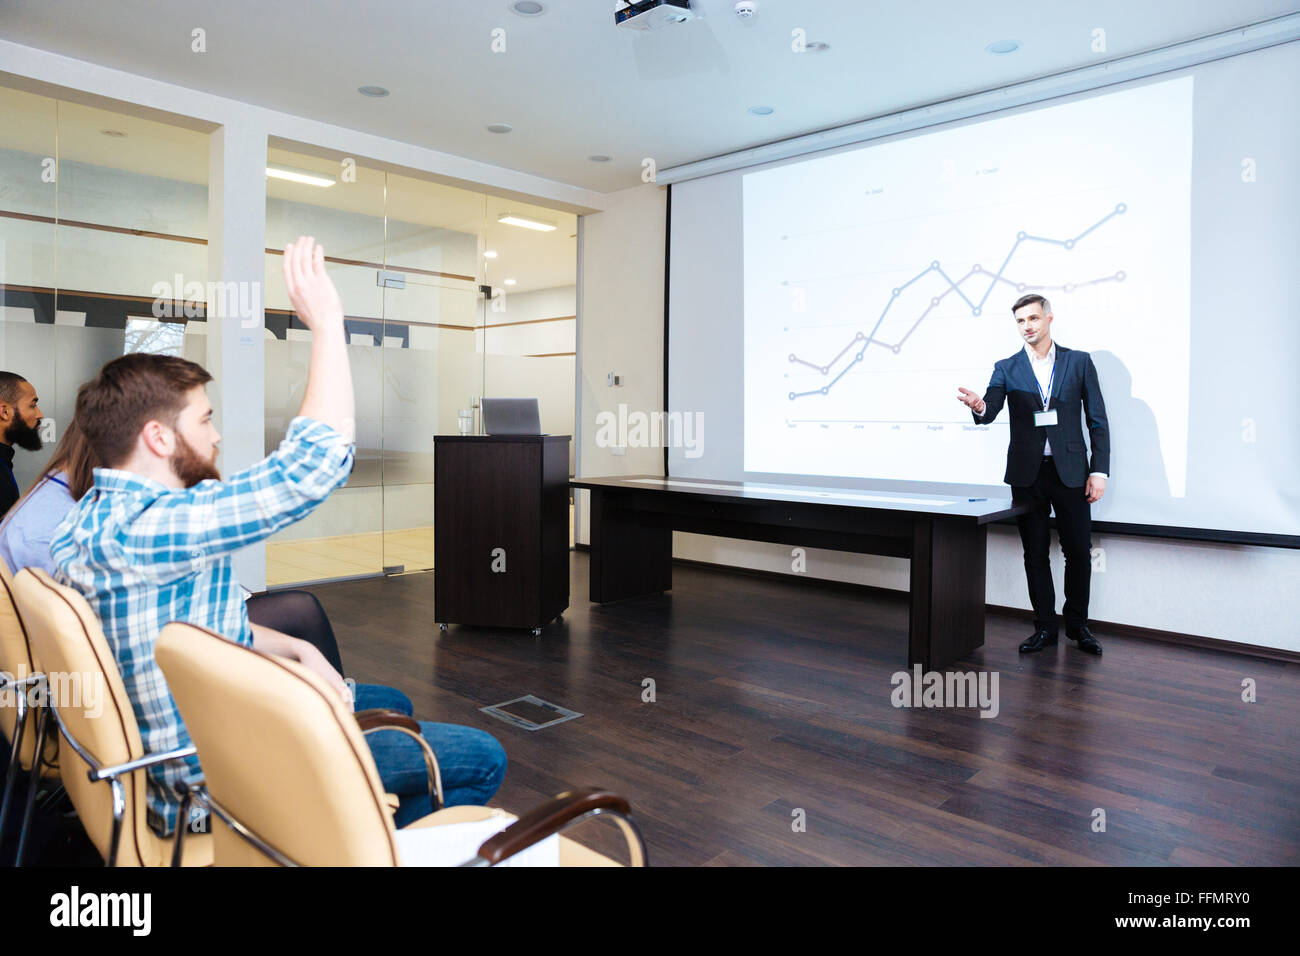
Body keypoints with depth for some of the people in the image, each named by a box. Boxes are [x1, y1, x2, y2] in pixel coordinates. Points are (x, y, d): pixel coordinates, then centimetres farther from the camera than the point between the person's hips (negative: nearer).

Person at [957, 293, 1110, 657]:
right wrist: (978, 407, -33)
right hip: (1027, 474, 1)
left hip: (1070, 471, -1)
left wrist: (1100, 471, -4)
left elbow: (1098, 421, 3)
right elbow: (989, 413, -9)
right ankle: (1045, 627, 19)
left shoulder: (1079, 362, 4)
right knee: (1035, 554, 8)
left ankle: (1077, 624, 23)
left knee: (1079, 552, 5)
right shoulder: (1006, 368, 5)